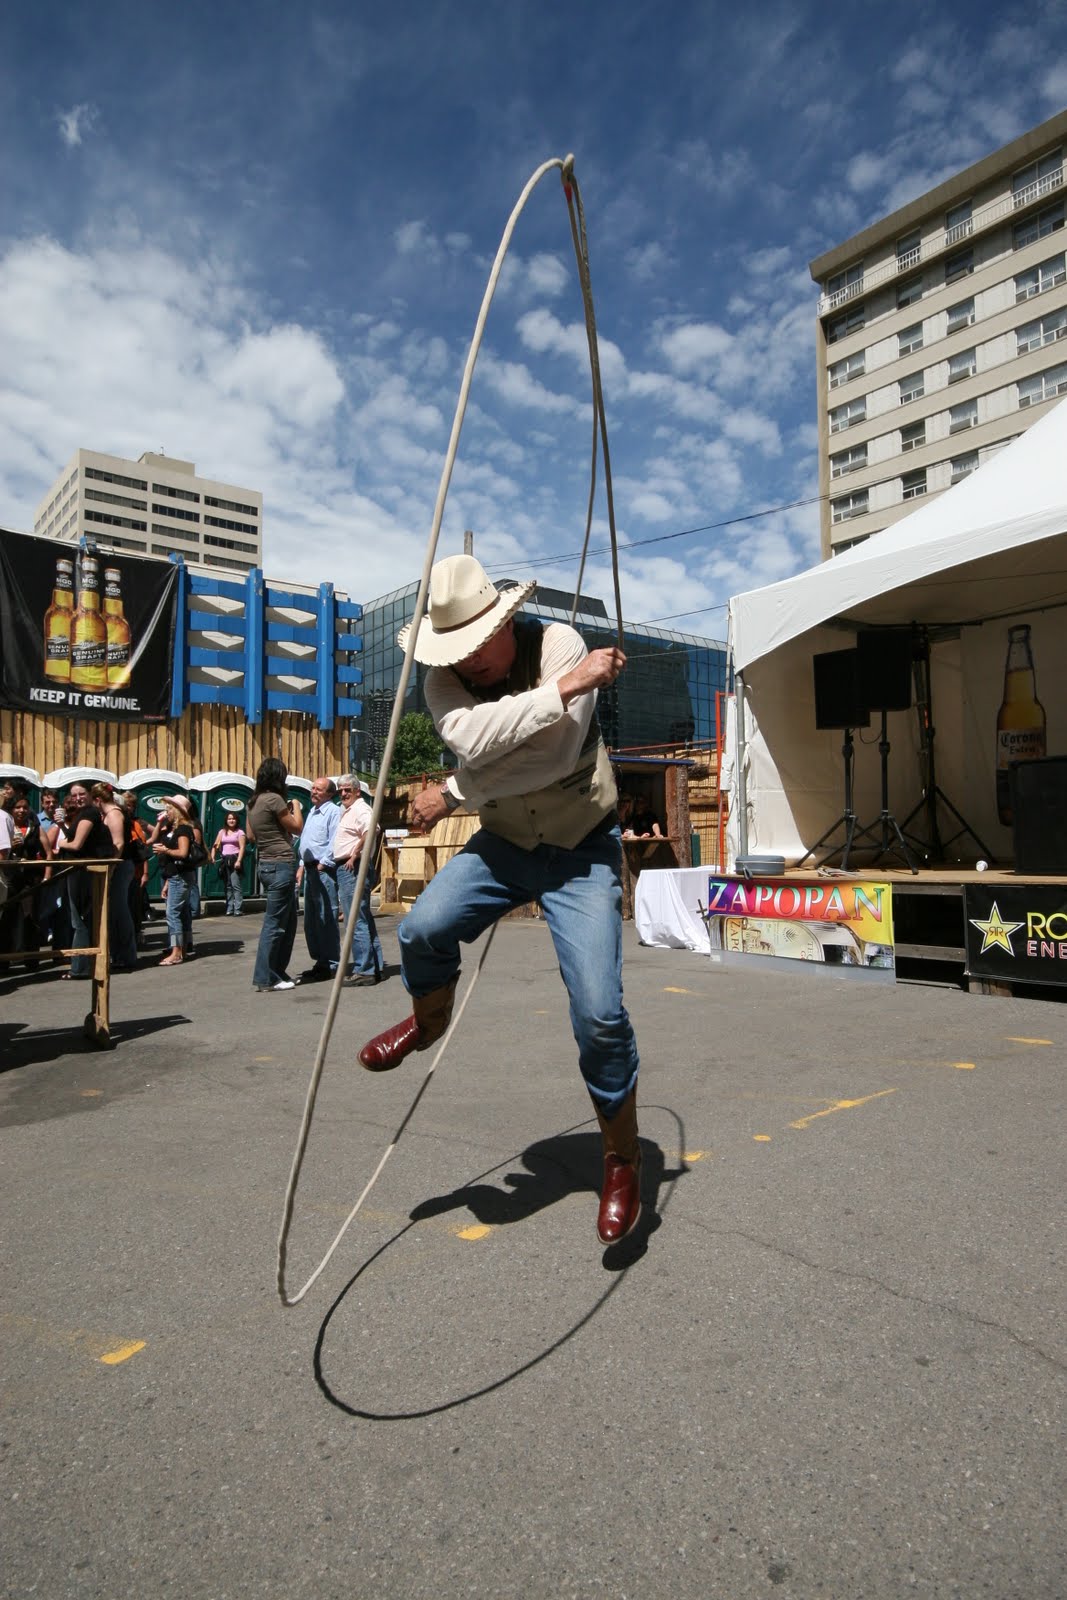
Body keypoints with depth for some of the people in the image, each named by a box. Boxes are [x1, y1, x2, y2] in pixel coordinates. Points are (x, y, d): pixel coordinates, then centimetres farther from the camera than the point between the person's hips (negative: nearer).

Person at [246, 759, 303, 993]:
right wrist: (295, 806, 11)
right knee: (275, 923, -4)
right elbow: (297, 828, -7)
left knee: (288, 921, 16)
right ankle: (265, 979, 0)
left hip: (268, 865, 10)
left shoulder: (253, 802, 13)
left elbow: (251, 835, 22)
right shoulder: (274, 799, -14)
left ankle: (278, 972, 21)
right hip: (281, 866, -10)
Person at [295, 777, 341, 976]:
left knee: (326, 919, -7)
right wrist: (302, 866, 18)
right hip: (310, 869, 10)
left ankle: (330, 964, -1)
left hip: (324, 870, -10)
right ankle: (319, 960, 21)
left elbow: (334, 844, -16)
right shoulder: (311, 813, 20)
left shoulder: (333, 812, -9)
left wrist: (321, 865, -16)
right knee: (310, 920, 12)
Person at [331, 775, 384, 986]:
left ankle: (363, 971, -6)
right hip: (346, 870, 11)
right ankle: (377, 967, 20)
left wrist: (354, 855, -25)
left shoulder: (360, 809, -11)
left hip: (352, 869, -11)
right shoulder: (347, 811, 21)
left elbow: (370, 832, -31)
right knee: (365, 919, 13)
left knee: (357, 921, -9)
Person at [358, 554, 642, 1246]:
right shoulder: (444, 676, -8)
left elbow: (555, 759, -28)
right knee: (423, 929, -22)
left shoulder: (560, 643, -18)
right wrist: (563, 688, -37)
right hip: (504, 842, 3)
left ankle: (623, 1159, 13)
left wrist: (453, 796, -21)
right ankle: (430, 1018, 16)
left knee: (599, 1011, -13)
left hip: (581, 849, -3)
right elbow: (471, 741, -30)